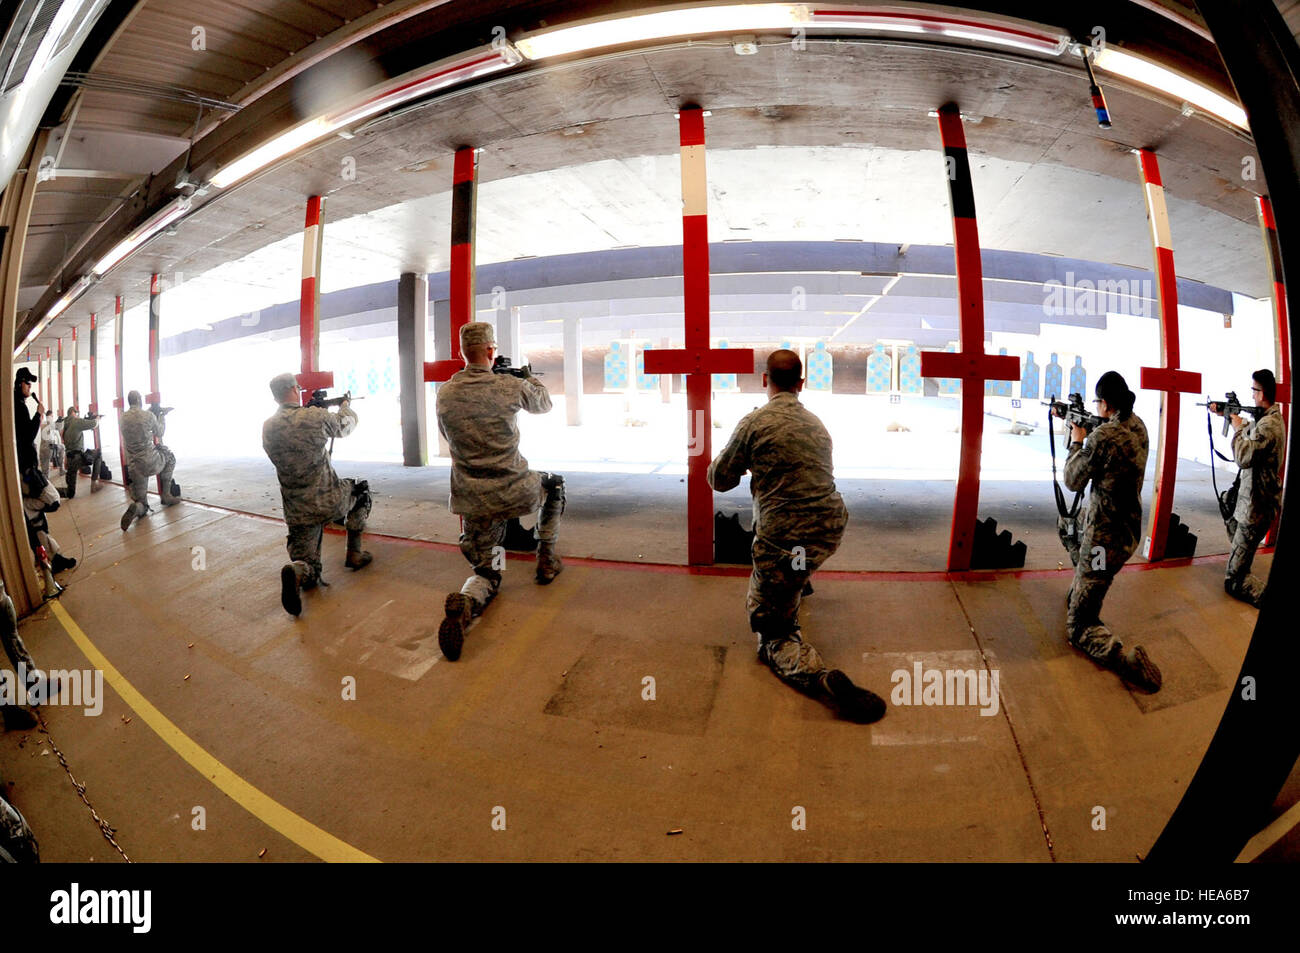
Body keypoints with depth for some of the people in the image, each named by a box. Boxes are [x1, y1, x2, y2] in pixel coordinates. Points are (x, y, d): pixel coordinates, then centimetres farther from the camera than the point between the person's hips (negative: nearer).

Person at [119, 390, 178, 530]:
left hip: (134, 465, 5)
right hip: (150, 462, -5)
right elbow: (160, 433, 7)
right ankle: (166, 496, 24)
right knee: (170, 458, 32)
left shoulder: (124, 418, 6)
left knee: (141, 503, 18)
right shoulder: (148, 415, -8)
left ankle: (136, 508, -19)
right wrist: (162, 416, 23)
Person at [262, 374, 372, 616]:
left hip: (297, 513, 3)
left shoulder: (268, 428, 0)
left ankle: (297, 571, -26)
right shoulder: (316, 416, -10)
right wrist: (346, 406, 33)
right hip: (330, 502, -3)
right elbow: (347, 426, 11)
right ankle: (354, 554, 29)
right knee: (361, 491, 31)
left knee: (309, 572, 12)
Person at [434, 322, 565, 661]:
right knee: (554, 483, 31)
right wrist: (529, 377, 33)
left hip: (472, 502, 3)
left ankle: (463, 606, -19)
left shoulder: (444, 393, 1)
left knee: (487, 574, 17)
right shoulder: (512, 386, -8)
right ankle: (546, 562, 33)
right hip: (514, 493, -3)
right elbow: (544, 404, 14)